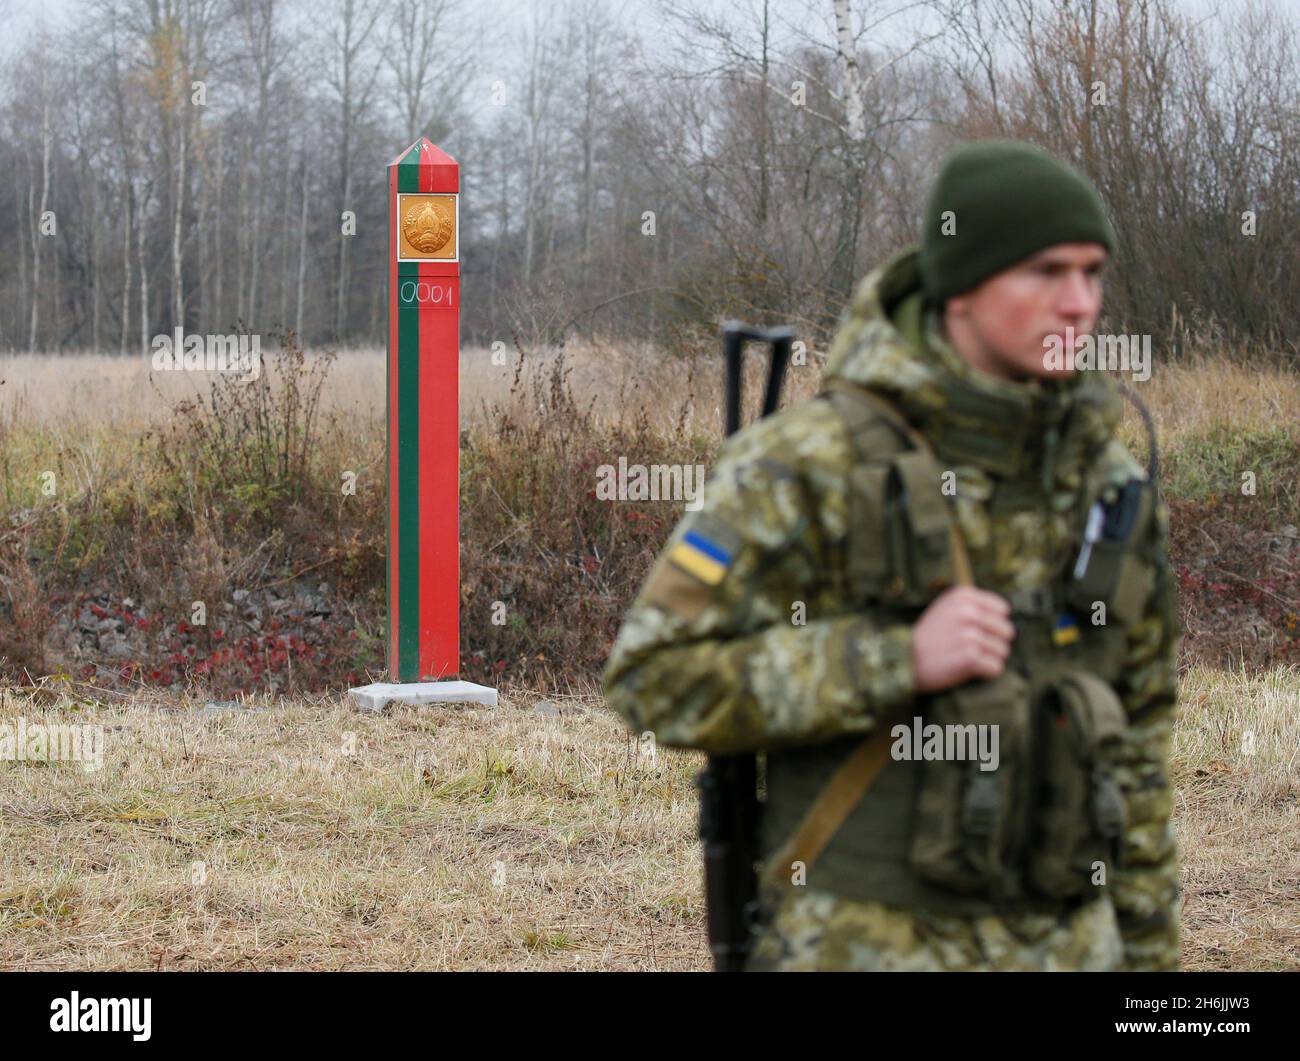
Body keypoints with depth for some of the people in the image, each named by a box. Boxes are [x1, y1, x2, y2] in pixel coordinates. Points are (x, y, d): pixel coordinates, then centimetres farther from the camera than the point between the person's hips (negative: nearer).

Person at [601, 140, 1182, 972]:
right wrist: (902, 660, -22)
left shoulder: (1114, 486, 5)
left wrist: (1149, 954, 13)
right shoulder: (813, 463, -12)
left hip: (1067, 945, 5)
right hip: (868, 950, -5)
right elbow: (659, 679, -14)